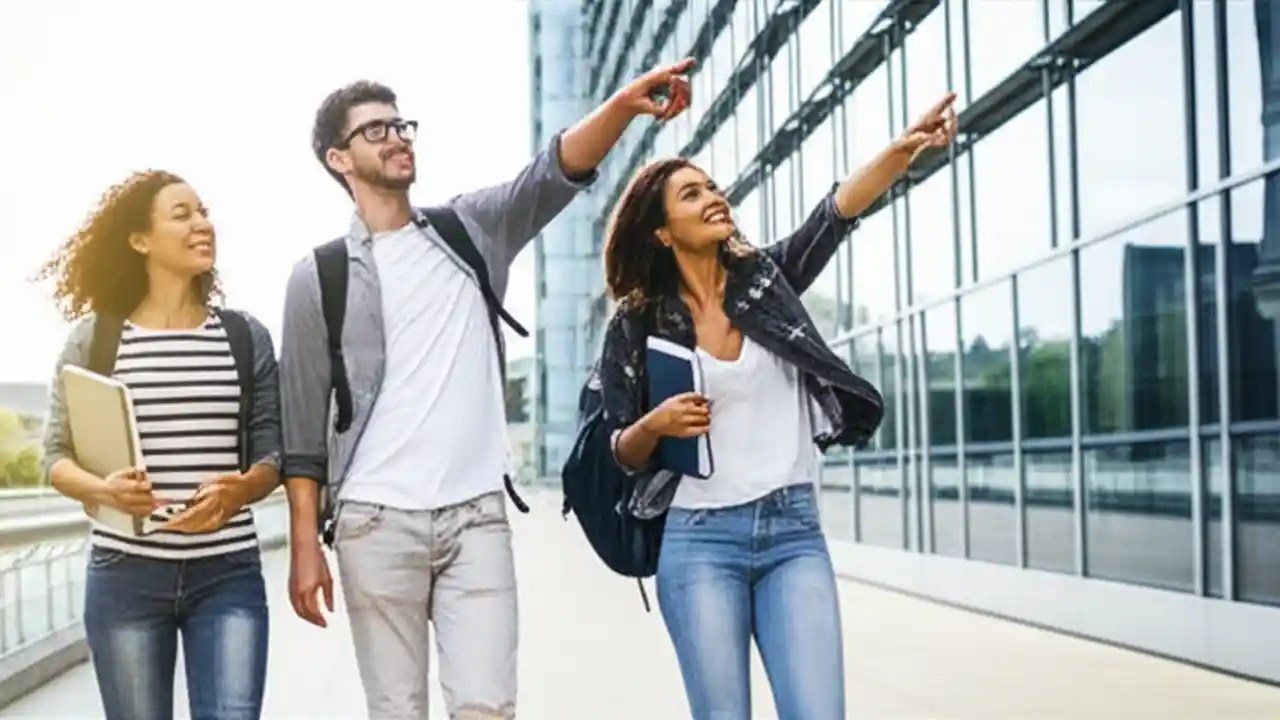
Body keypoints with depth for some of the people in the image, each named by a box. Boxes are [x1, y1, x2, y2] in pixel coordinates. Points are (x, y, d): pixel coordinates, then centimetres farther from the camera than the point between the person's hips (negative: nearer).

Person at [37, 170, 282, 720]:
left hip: (229, 575, 1)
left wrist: (239, 489, -16)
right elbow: (56, 456, 5)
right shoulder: (93, 338, 2)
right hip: (124, 576, 0)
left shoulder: (246, 336, 6)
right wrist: (101, 489, -17)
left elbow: (272, 456, 7)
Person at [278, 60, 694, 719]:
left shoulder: (470, 230, 10)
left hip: (477, 516, 1)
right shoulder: (318, 278, 4)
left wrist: (624, 105, -26)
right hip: (375, 523, -1)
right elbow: (303, 425, 3)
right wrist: (305, 546, -3)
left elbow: (556, 172, -7)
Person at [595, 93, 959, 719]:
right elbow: (622, 452, 7)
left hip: (794, 532, 1)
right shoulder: (637, 327, 1)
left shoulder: (767, 279, 6)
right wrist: (657, 424, -16)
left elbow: (835, 214, -11)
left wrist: (906, 148, -27)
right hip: (700, 540, -1)